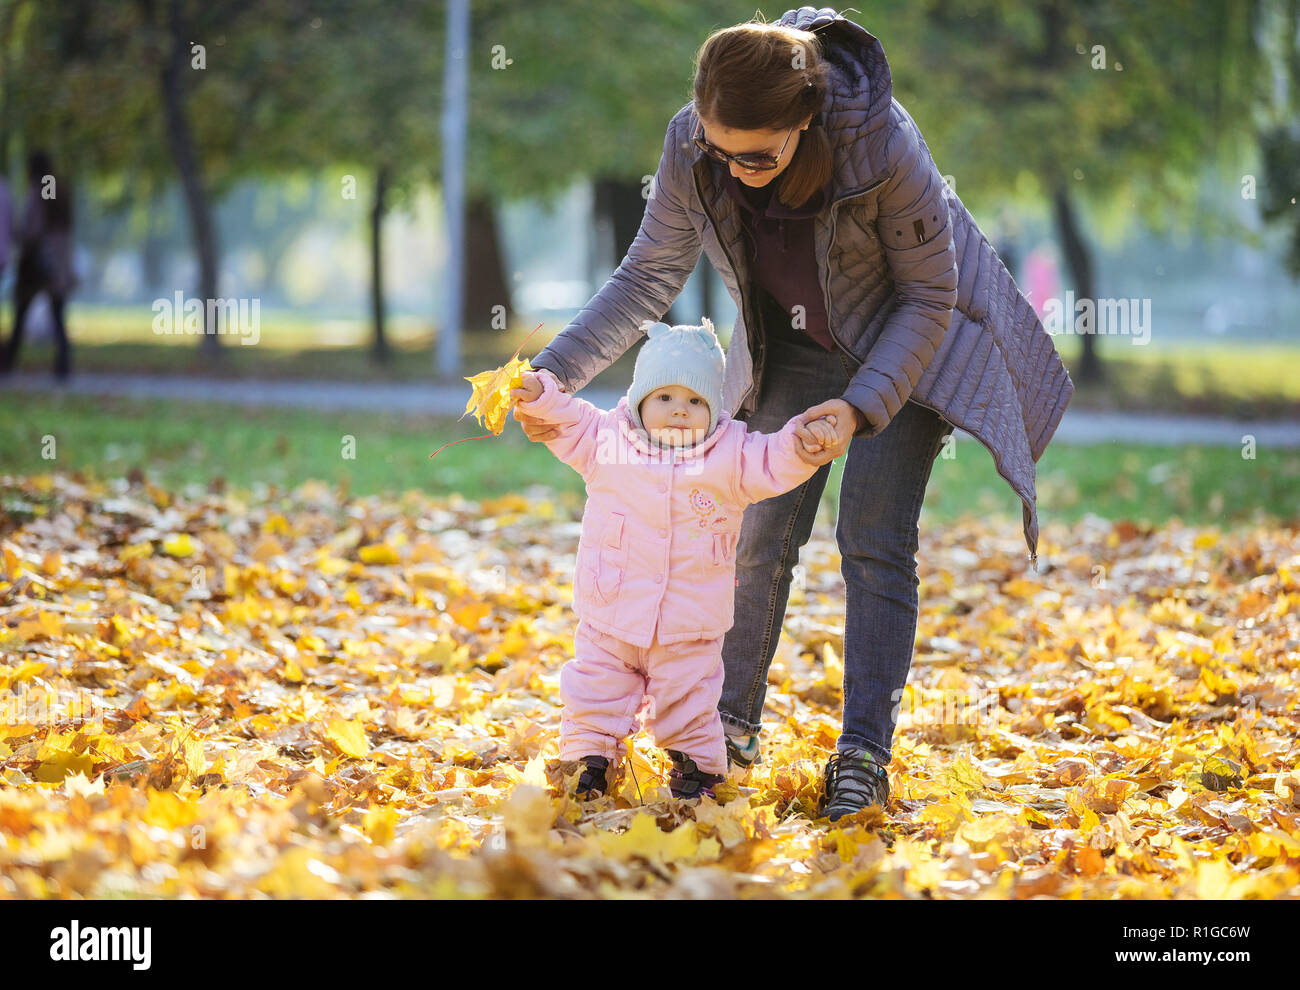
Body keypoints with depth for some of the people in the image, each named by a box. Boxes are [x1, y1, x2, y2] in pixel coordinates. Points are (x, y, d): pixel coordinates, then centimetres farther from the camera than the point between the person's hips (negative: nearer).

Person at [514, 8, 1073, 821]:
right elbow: (650, 276, -13)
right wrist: (556, 371, -24)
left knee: (875, 543, -11)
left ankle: (864, 758, -9)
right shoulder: (693, 145, -26)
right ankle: (732, 724, 19)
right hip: (795, 347, 4)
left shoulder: (883, 145, -38)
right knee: (763, 534, 2)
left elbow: (929, 297, -24)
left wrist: (859, 407, -34)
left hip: (907, 341, -4)